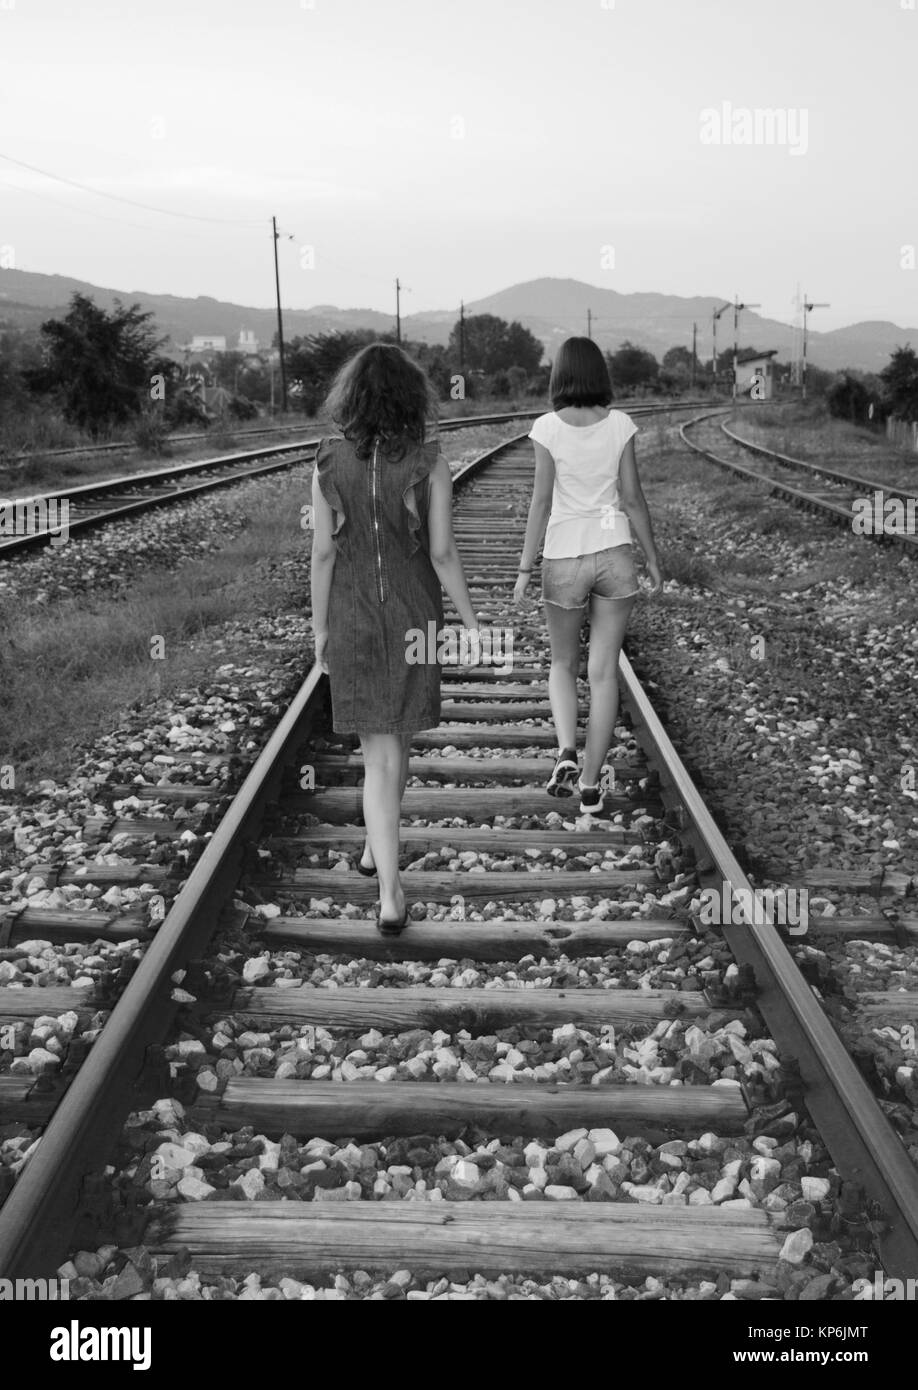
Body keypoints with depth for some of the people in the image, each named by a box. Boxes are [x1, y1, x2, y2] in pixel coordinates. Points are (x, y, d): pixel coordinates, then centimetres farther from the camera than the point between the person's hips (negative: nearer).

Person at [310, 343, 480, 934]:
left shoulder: (330, 464, -7)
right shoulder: (430, 465, -11)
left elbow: (323, 552, -4)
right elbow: (443, 554, -11)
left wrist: (320, 629, 7)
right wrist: (472, 621, 1)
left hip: (352, 619, 0)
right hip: (414, 618, 0)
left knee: (379, 751, 3)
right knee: (397, 737, 22)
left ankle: (391, 894, -7)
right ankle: (379, 846, 40)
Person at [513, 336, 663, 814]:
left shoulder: (547, 427, -7)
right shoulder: (620, 424, -2)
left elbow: (541, 500, -9)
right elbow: (632, 497, -1)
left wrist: (525, 567, -3)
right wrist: (653, 559, 8)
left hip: (564, 558, -1)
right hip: (614, 554, 1)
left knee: (563, 664, 19)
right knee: (604, 671, 7)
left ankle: (567, 753, -3)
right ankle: (590, 783, 11)